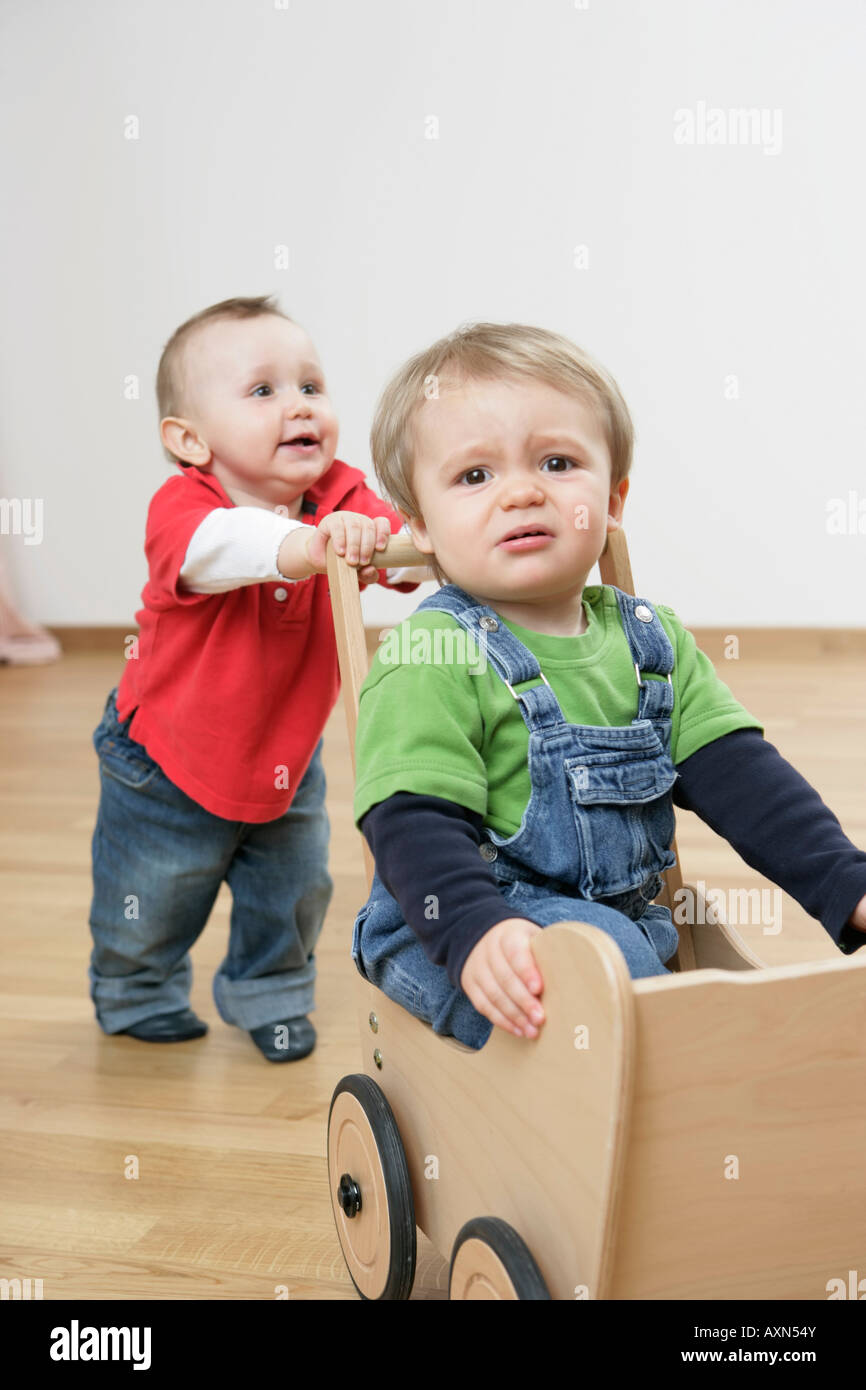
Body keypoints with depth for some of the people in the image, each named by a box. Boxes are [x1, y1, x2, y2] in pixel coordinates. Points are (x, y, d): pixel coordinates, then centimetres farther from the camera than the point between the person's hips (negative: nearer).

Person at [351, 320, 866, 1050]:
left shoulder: (653, 640, 7)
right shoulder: (433, 657, -13)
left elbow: (741, 777, 3)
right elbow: (416, 825, -21)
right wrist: (479, 933, -39)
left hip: (626, 922, 7)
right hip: (458, 941, -7)